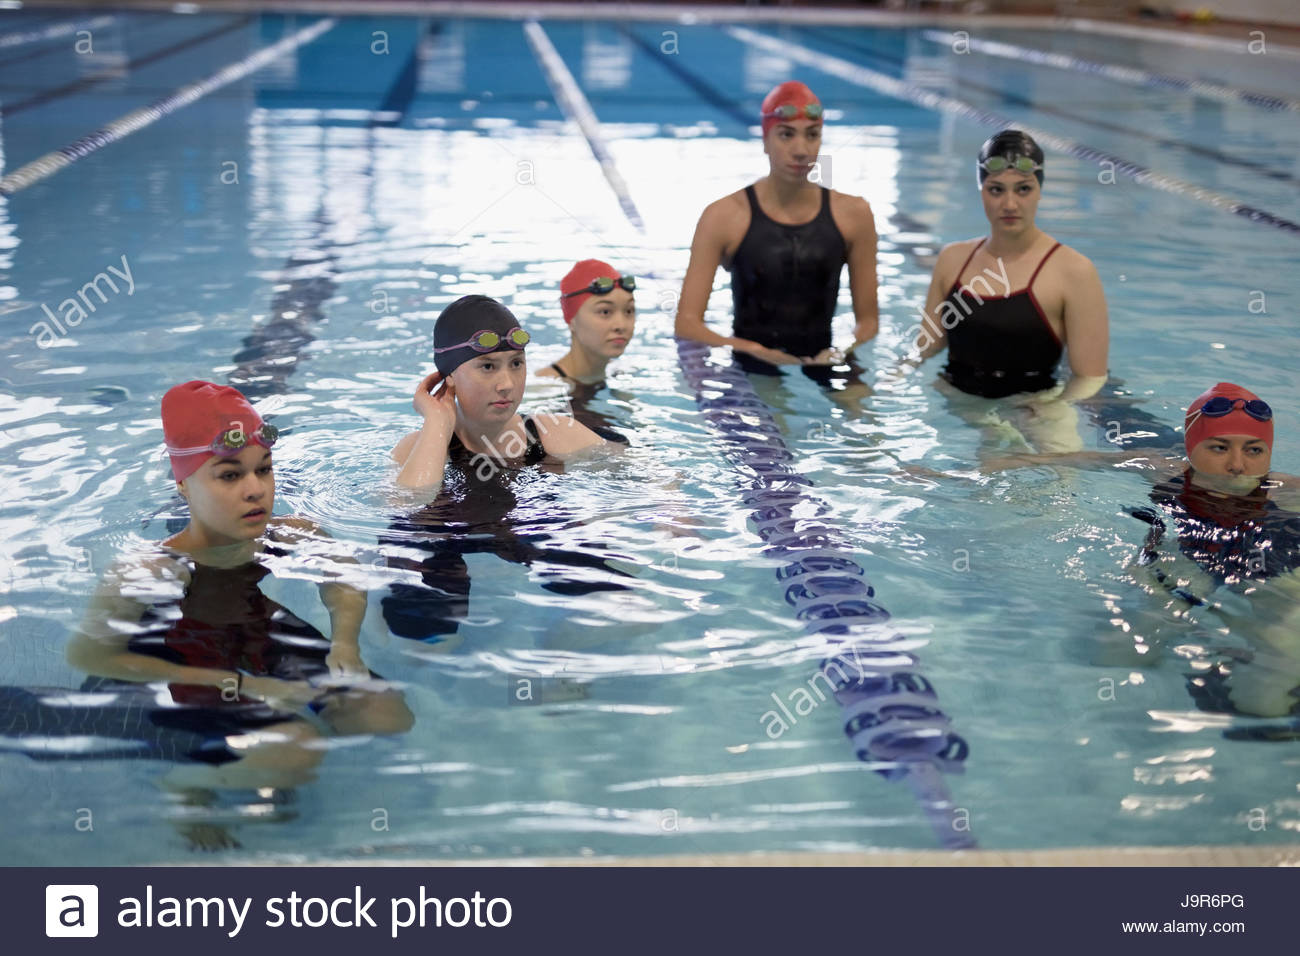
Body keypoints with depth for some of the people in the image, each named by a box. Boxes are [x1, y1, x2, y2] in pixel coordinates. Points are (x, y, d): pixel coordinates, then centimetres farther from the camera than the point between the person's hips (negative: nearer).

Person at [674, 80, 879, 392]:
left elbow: (868, 318, 11)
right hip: (747, 374, -2)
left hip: (822, 369, 2)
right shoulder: (725, 216, -2)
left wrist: (847, 350, -11)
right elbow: (686, 323, -6)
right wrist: (751, 349, -21)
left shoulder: (852, 214, 6)